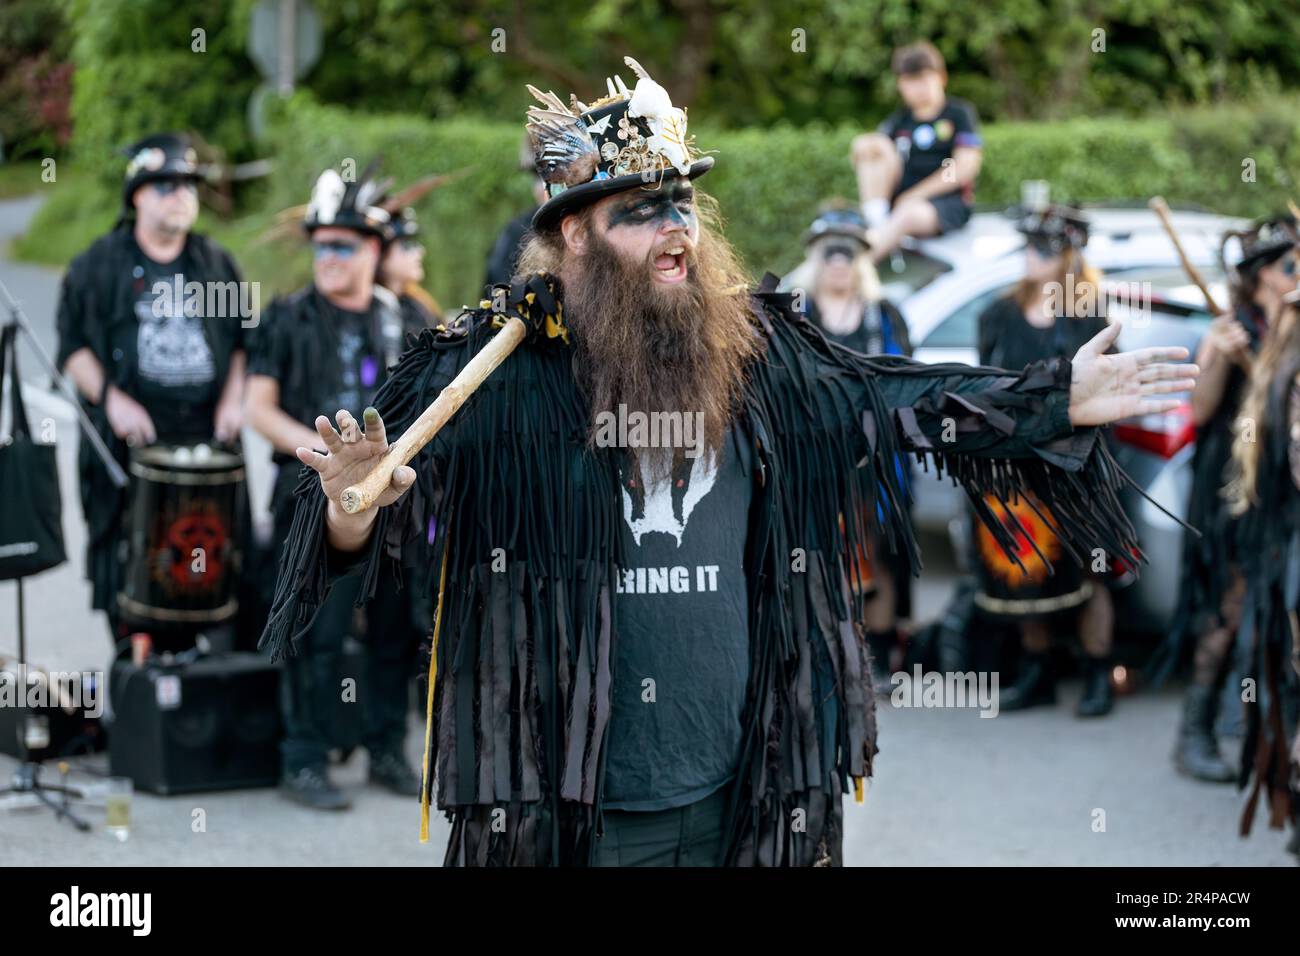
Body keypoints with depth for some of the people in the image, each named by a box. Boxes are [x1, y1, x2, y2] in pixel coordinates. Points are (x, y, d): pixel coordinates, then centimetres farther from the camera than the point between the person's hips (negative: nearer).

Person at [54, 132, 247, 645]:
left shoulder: (217, 264, 14)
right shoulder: (98, 265, 5)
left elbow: (244, 341, 18)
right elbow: (73, 349, 2)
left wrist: (233, 400, 2)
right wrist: (111, 400, -12)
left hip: (207, 439, 3)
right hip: (128, 443, -2)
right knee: (126, 562, -3)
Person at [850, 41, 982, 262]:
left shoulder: (960, 114, 5)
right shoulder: (899, 121, 17)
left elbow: (965, 168, -8)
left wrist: (913, 195, -12)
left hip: (947, 204, -5)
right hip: (897, 199, 5)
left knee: (911, 212, -40)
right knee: (867, 142, -14)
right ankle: (875, 219, -26)